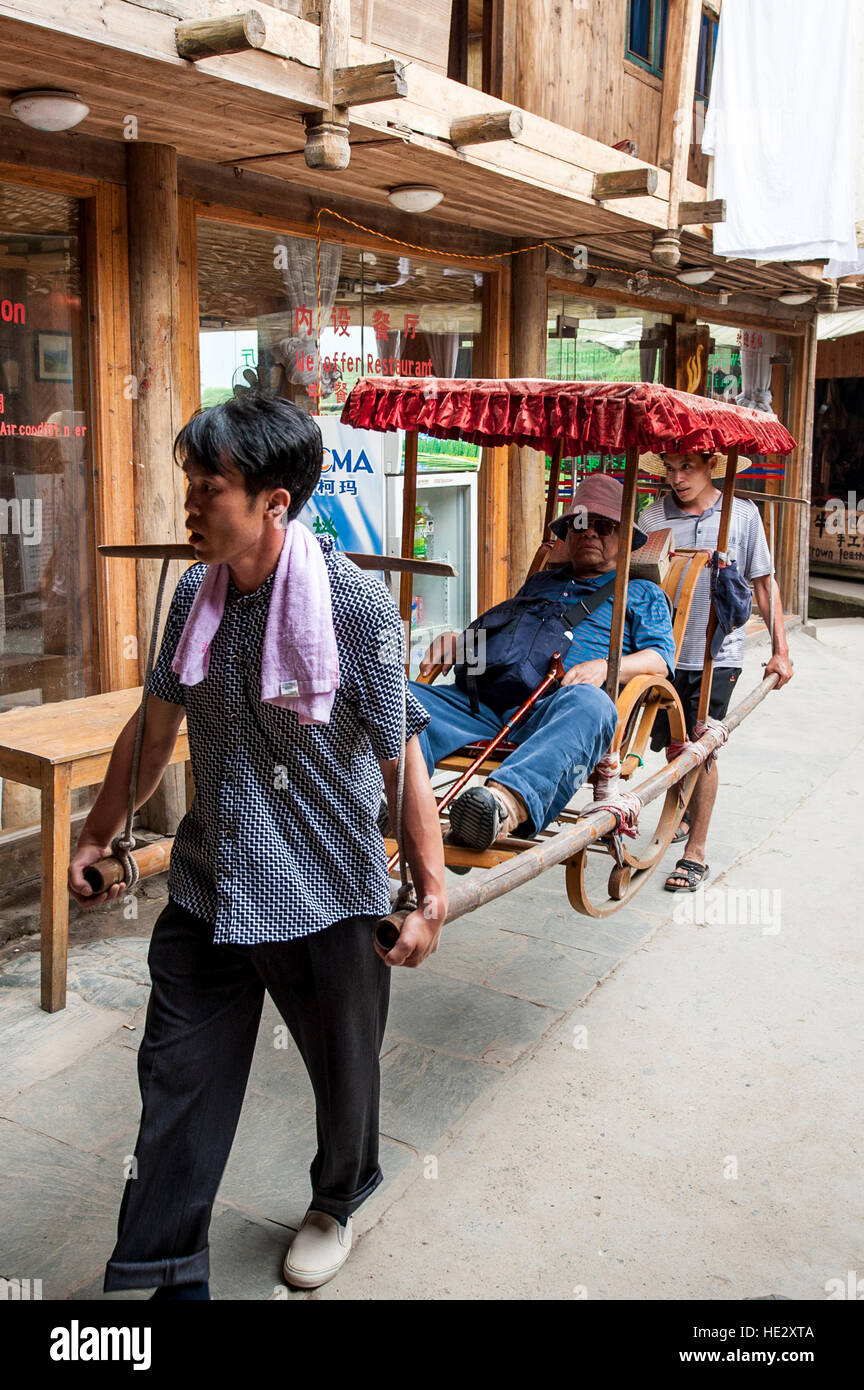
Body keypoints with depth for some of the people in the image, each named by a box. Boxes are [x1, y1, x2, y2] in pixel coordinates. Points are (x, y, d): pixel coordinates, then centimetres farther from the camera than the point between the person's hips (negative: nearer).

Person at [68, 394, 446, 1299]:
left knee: (343, 1074, 18)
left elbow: (401, 756, -14)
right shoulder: (194, 595, -2)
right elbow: (156, 724, 11)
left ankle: (336, 1205, 50)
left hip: (326, 897, -4)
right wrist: (98, 833, 18)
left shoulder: (355, 603, -18)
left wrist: (431, 890, -15)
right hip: (206, 887, 4)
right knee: (177, 1076, 11)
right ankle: (168, 1274, 31)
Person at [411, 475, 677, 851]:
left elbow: (660, 657, 12)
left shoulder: (642, 593, 27)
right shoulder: (539, 583, 39)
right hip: (493, 699, 4)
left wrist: (605, 667, -9)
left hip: (561, 701, -3)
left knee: (588, 704, -42)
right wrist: (459, 641, 14)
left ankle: (507, 803, -67)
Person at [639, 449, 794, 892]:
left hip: (717, 655, -2)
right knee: (672, 743, 13)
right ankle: (684, 811, 42)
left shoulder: (742, 514, -1)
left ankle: (696, 849, 9)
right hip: (664, 651, 2)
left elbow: (763, 583, 5)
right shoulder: (652, 517, -1)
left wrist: (780, 649, 3)